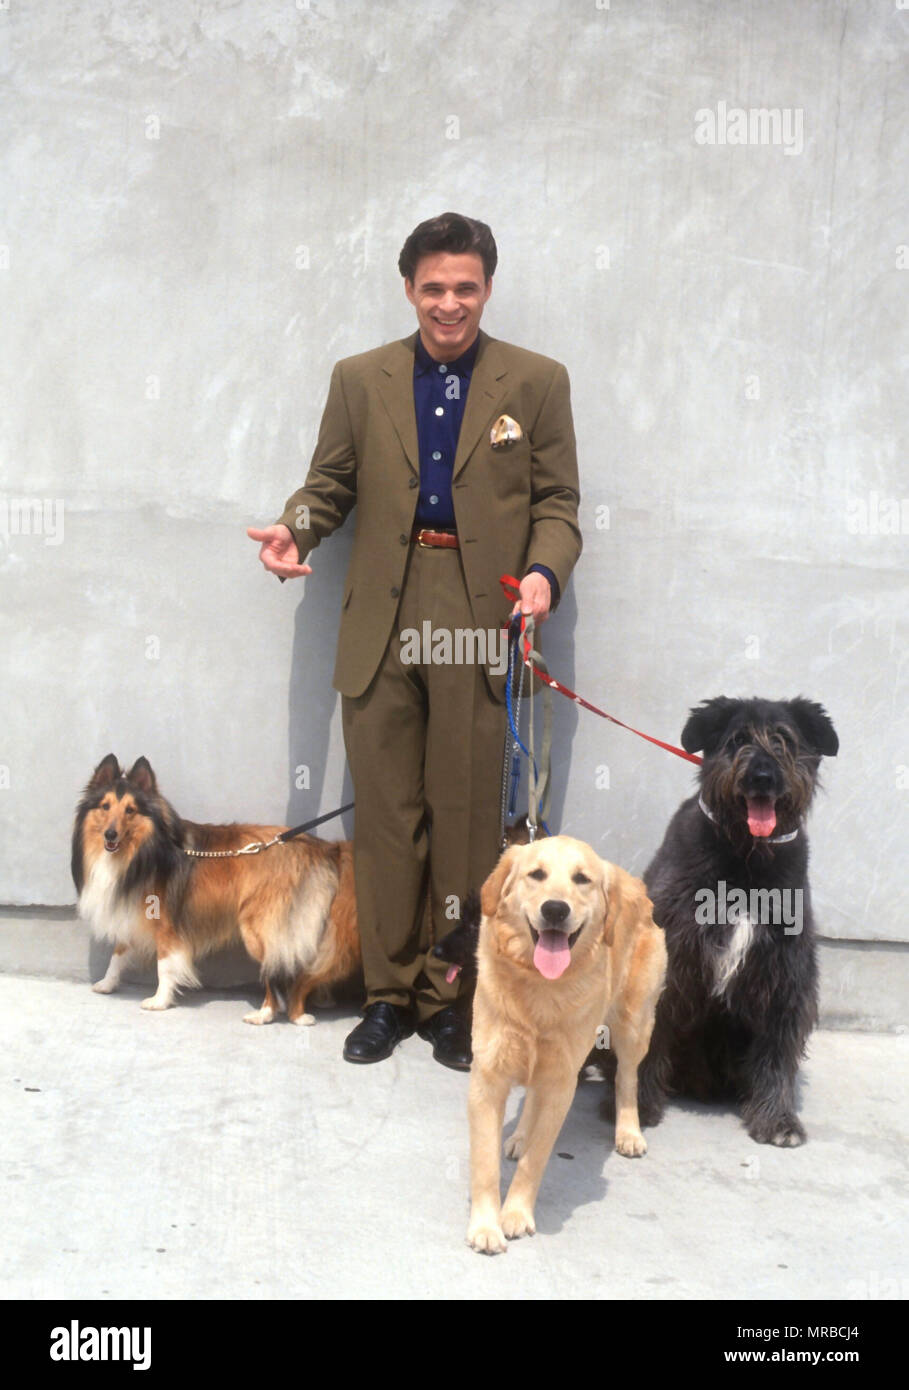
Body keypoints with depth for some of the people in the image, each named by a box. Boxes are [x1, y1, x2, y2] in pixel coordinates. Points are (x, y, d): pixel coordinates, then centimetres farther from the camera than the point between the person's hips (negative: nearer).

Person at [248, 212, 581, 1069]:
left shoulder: (537, 383, 7)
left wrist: (544, 571, -14)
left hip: (480, 622, -1)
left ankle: (451, 997, 18)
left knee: (465, 818, 4)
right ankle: (389, 991, 20)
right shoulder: (359, 380, 12)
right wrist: (296, 528, -10)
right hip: (381, 625, 2)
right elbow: (330, 483, 12)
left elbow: (556, 502, 6)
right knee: (385, 815, 6)